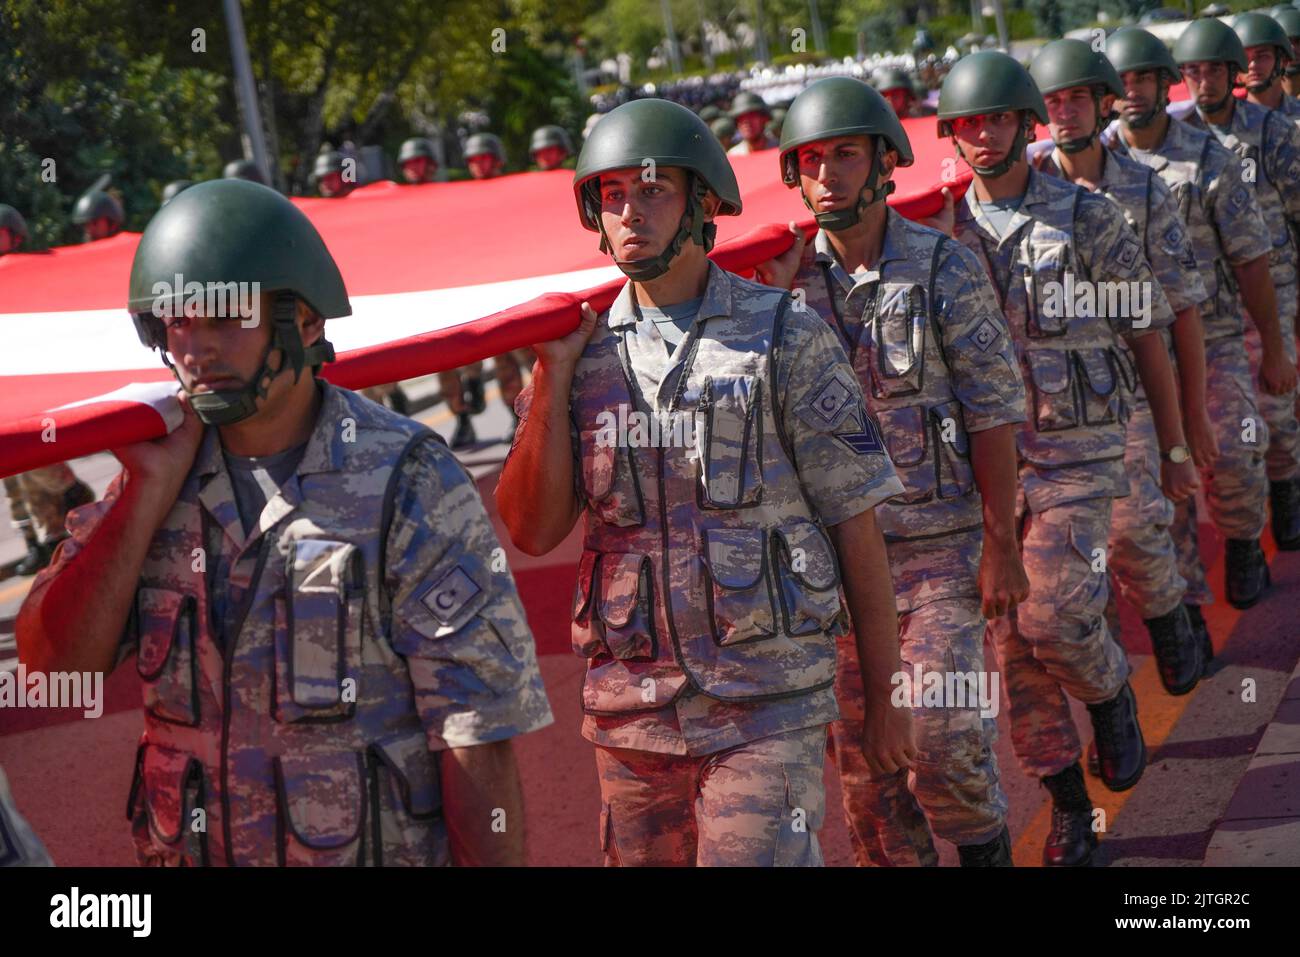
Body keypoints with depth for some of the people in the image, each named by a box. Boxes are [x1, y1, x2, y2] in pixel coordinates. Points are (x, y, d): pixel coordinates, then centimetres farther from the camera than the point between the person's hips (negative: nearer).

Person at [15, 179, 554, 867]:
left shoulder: (407, 484, -12)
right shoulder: (159, 469, 2)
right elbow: (52, 665, -6)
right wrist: (150, 492, -12)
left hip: (378, 845, -4)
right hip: (185, 849, 4)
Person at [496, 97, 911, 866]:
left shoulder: (786, 336, -2)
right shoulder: (586, 351, 7)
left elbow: (857, 527, -1)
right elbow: (534, 531, 0)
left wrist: (885, 698, -1)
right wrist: (554, 372, -7)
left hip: (766, 703, -4)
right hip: (629, 707, 4)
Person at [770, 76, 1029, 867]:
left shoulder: (944, 269, -5)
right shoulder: (787, 281, 3)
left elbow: (995, 414, -5)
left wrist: (1002, 546, -9)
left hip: (940, 542, -3)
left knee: (942, 730, -8)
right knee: (859, 742, 7)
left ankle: (984, 841, 21)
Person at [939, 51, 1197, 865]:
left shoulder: (1088, 218, -3)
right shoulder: (944, 232, 5)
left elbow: (1148, 338, 3)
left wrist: (1176, 448, 3)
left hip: (1079, 453, -3)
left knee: (1053, 609, -19)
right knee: (1010, 637, 3)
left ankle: (1112, 693, 16)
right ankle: (1069, 805, 18)